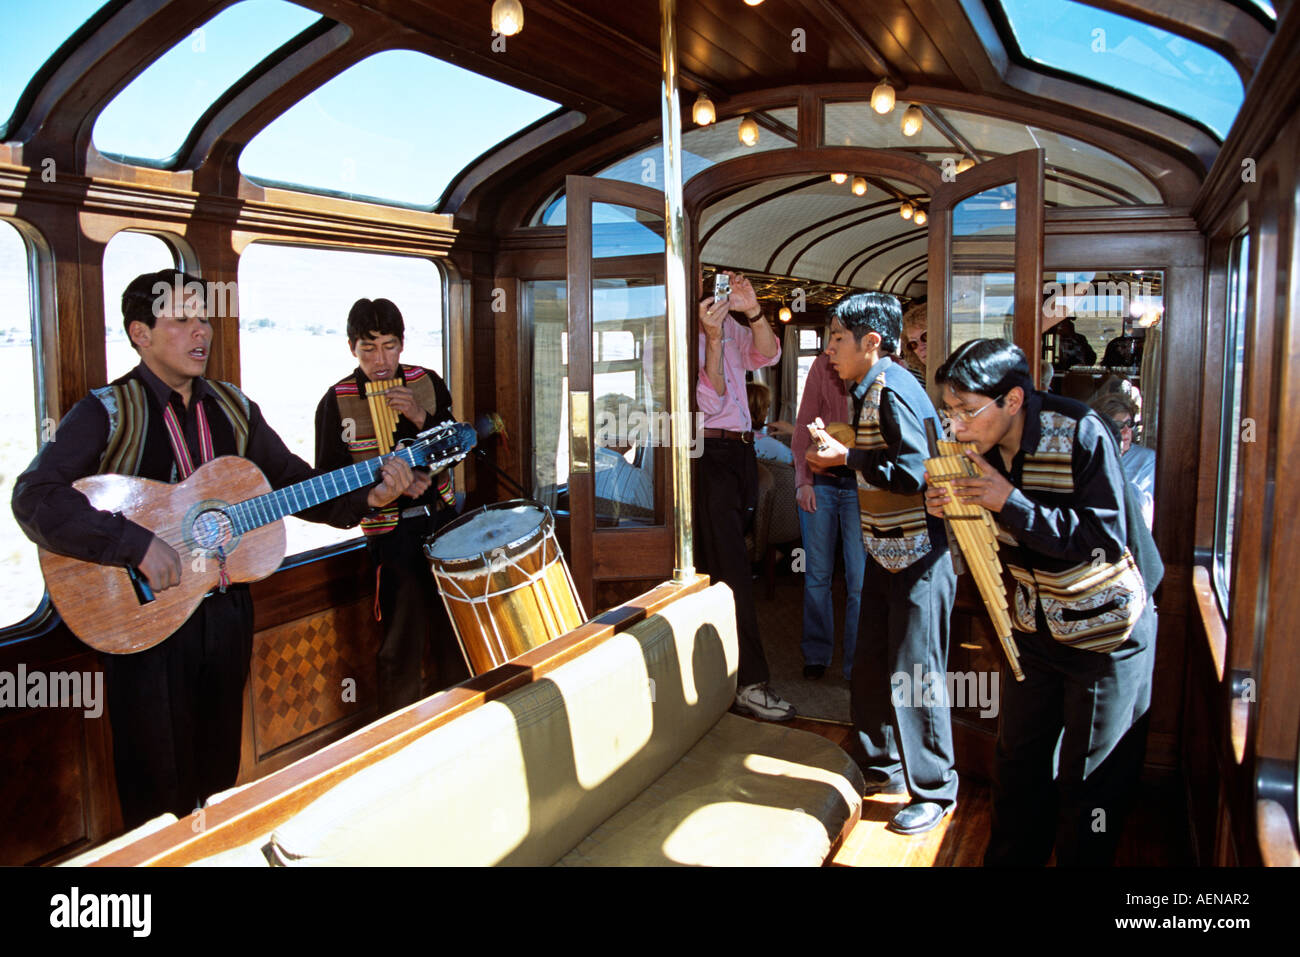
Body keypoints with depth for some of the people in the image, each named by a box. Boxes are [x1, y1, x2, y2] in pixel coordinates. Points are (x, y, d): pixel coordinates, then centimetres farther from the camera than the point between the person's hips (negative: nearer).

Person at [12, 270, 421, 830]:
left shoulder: (234, 409, 7)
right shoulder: (108, 412, -11)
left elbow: (292, 480, 9)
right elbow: (35, 498, -23)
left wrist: (365, 497, -7)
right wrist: (138, 545, -31)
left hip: (224, 610, 5)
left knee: (218, 768, 18)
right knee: (157, 788, 8)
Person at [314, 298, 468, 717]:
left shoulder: (428, 383, 2)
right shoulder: (336, 402, -8)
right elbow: (329, 479, -7)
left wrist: (421, 417, -15)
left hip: (441, 519, 4)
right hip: (389, 533, -4)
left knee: (454, 630, 14)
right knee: (401, 642, 1)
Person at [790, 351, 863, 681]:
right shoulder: (824, 364, 7)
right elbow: (805, 423, 7)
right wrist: (803, 479, -1)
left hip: (860, 483, -1)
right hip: (820, 480, 2)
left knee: (860, 579, -2)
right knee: (816, 573, 8)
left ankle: (857, 664, 10)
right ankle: (816, 654, 22)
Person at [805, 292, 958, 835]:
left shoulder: (894, 389, -18)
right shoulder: (869, 390, 13)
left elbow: (914, 470, -26)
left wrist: (846, 457, -19)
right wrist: (838, 458, 8)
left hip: (919, 556, -10)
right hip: (885, 552, 10)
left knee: (914, 676, -1)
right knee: (870, 668, 15)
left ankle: (934, 791, 14)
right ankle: (884, 768, 32)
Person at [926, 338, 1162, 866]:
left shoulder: (1081, 435, -25)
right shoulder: (982, 445, -7)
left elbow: (1105, 539, -28)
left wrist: (1010, 502, -33)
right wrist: (950, 508, -16)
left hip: (1106, 634, -6)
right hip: (1034, 628, 6)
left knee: (1090, 781, 7)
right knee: (1018, 763, 17)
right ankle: (1010, 858, 34)